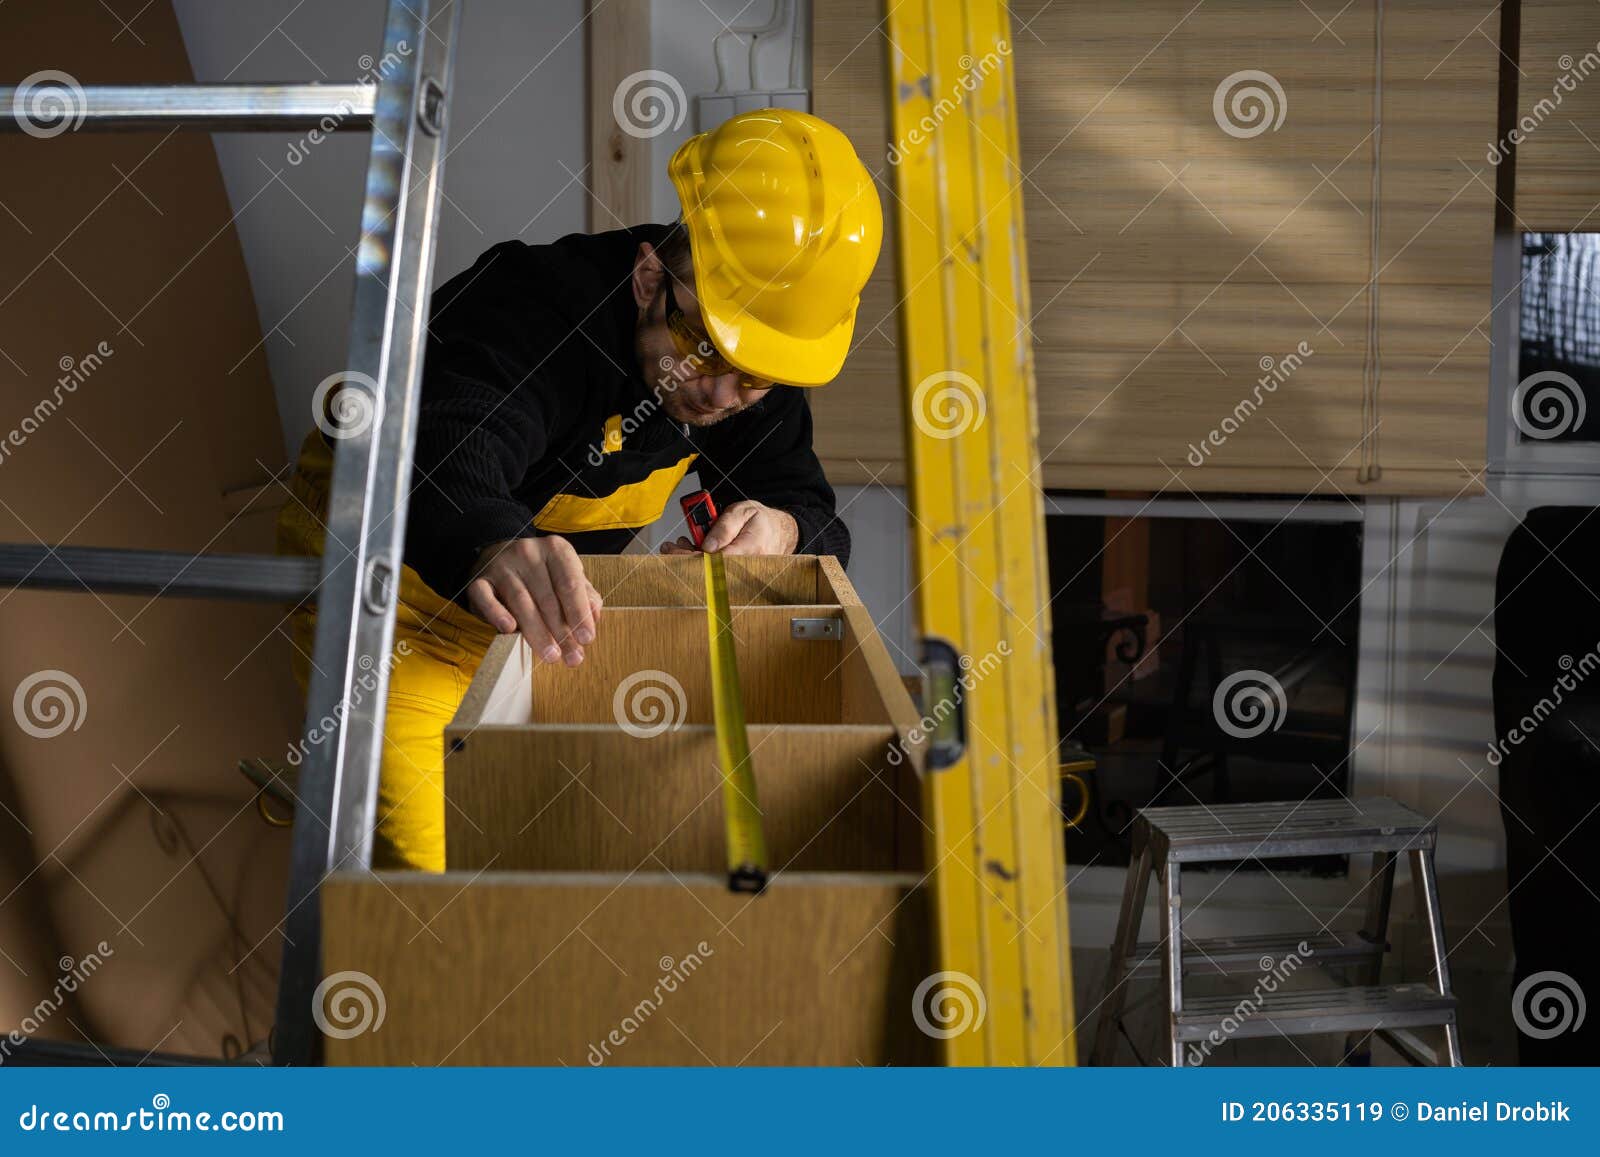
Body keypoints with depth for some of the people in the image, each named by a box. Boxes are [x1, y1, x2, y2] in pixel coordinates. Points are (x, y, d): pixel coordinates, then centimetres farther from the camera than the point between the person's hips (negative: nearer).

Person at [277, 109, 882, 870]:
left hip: (535, 587, 6)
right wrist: (494, 547, -76)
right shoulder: (533, 308, -34)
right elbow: (446, 462, -52)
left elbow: (814, 515, -10)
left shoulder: (756, 363, -13)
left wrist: (783, 529, -36)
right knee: (417, 856, -19)